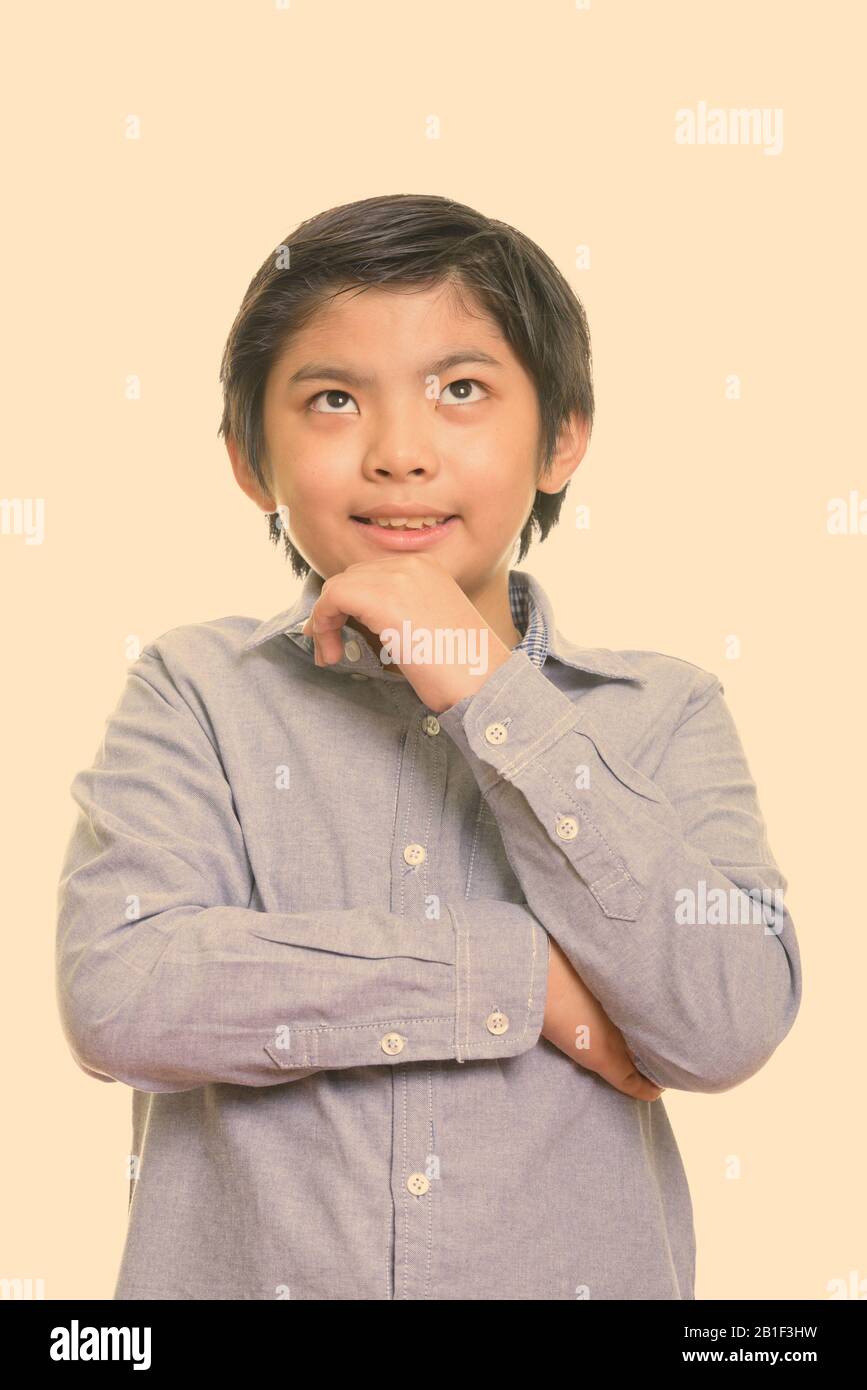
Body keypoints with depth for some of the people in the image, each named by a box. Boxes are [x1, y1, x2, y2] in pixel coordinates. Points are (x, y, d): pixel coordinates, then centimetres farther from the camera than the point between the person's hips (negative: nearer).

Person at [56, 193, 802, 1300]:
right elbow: (113, 995, -19)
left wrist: (488, 693, -18)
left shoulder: (661, 713, -4)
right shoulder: (198, 693, -6)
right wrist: (516, 972, -19)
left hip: (575, 1264, 1)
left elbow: (730, 1028, -17)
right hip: (239, 1263, 0)